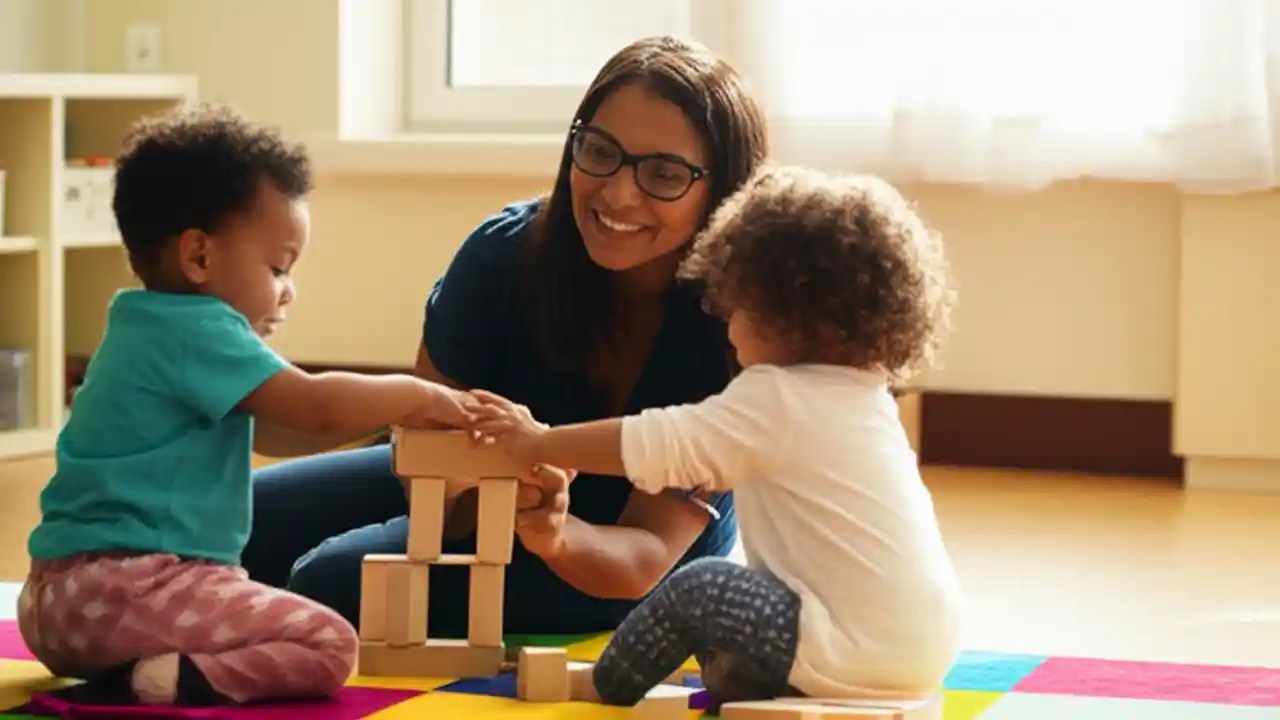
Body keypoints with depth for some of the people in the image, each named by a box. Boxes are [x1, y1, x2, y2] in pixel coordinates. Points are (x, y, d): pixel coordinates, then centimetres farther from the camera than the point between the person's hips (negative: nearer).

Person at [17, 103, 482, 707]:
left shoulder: (149, 329, 20)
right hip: (120, 589, -10)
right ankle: (170, 682, -25)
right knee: (329, 645, -11)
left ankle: (125, 671, 10)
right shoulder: (195, 331, -12)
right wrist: (420, 396, -4)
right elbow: (318, 408, -18)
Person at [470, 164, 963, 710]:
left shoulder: (777, 399, -12)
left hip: (859, 652, -9)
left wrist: (537, 445, 2)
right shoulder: (863, 395, 16)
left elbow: (657, 447, -11)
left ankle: (609, 683, 16)